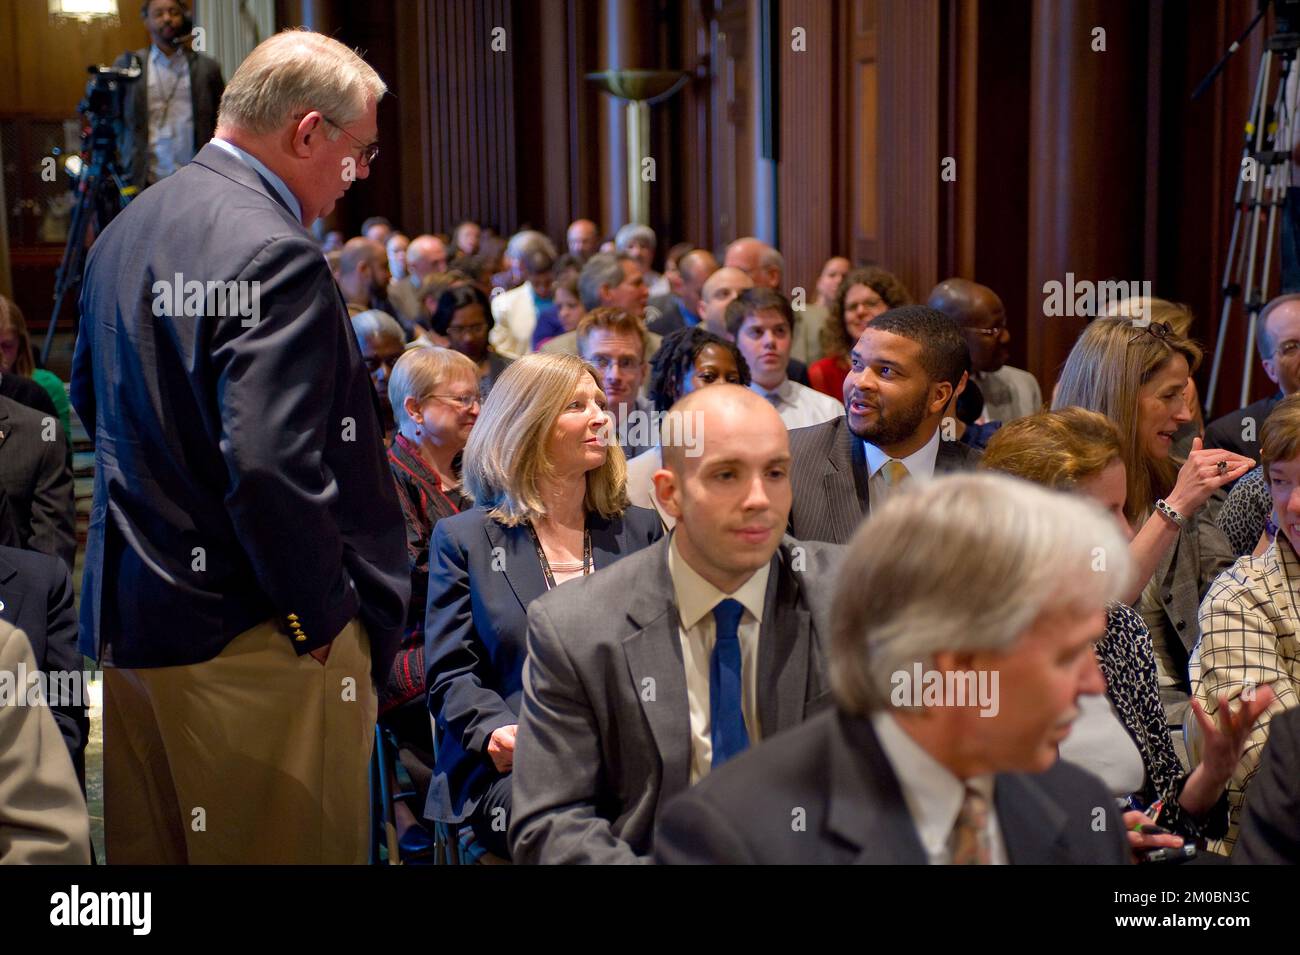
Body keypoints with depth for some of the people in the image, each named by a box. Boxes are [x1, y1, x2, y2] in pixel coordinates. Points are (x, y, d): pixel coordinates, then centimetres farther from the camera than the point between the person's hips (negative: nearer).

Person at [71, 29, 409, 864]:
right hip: (246, 640, -9)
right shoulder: (275, 254, -20)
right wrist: (323, 615, -14)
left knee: (146, 848, 18)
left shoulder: (127, 229, 10)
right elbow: (271, 466, -27)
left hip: (125, 619, 9)